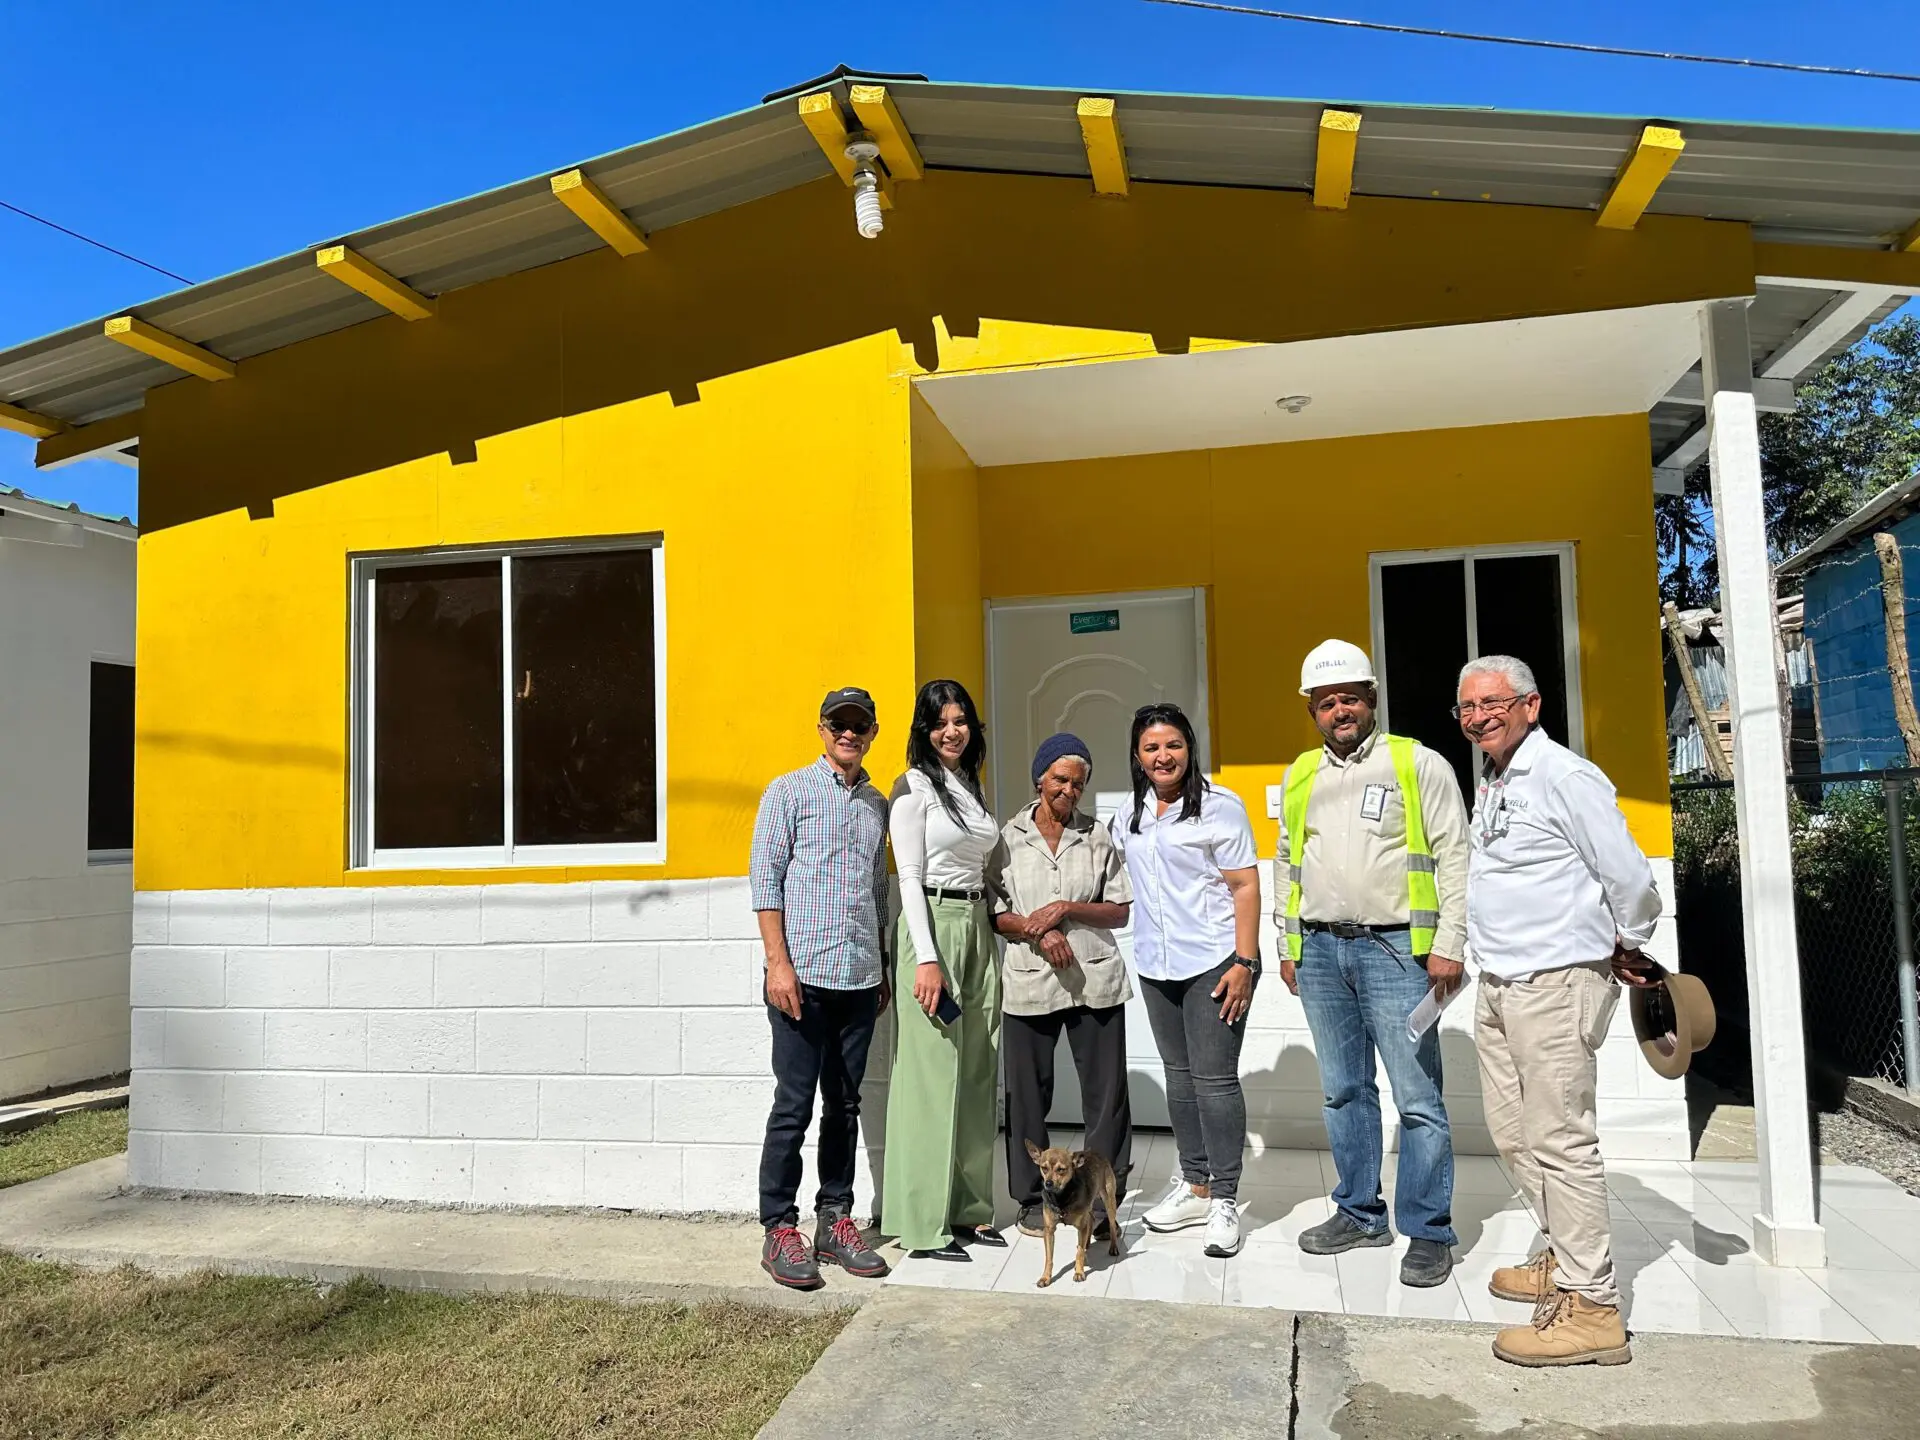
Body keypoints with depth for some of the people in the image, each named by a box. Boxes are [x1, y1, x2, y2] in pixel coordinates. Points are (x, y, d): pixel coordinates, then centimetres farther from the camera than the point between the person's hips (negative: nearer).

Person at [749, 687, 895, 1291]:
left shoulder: (877, 804, 16)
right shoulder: (789, 792, 0)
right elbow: (765, 880, -5)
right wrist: (778, 963, -13)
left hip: (860, 979, 5)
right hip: (803, 973, -5)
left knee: (844, 1105, 11)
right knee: (794, 1105, -1)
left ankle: (834, 1221, 21)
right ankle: (780, 1230, 9)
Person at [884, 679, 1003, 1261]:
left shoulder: (972, 786, 16)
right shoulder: (915, 786, -5)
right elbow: (909, 875, -11)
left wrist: (992, 938, 15)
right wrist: (926, 958, -18)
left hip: (978, 928, 8)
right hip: (934, 925, -8)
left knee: (978, 1072, 9)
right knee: (933, 1074, -6)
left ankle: (969, 1209, 18)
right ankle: (926, 1224, 1)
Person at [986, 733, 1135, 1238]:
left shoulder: (1097, 836, 8)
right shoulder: (1008, 838, 5)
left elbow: (1119, 911, 7)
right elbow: (993, 913, 2)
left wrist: (1067, 909, -9)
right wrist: (1038, 931, -15)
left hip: (1095, 979, 1)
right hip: (1029, 982, -1)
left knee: (1106, 1091, 2)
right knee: (1028, 1093, 6)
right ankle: (1032, 1198, 21)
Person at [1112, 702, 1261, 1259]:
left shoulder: (1219, 806, -7)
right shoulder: (1128, 816, 11)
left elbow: (1245, 886, -10)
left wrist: (1244, 962, -15)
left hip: (1214, 962, -6)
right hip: (1156, 965, 6)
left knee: (1215, 1077, -4)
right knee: (1179, 1075, 13)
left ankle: (1224, 1201, 7)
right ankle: (1194, 1186, 26)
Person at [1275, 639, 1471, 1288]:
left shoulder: (1420, 765, -1)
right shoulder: (1300, 776, 13)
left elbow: (1454, 858, -4)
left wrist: (1449, 945, -11)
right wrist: (1288, 943, 14)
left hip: (1395, 949, -5)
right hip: (1320, 951, 5)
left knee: (1417, 1095, -3)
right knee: (1344, 1091, 13)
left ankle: (1428, 1231, 8)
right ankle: (1360, 1213, 25)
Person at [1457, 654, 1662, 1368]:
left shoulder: (1563, 776, -15)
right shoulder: (1488, 782, 14)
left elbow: (1629, 875, -14)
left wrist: (1628, 946, 0)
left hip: (1554, 984, -10)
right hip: (1498, 987, 10)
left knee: (1559, 1140, -6)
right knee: (1513, 1131, 17)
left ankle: (1591, 1305, 2)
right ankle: (1565, 1255, 32)